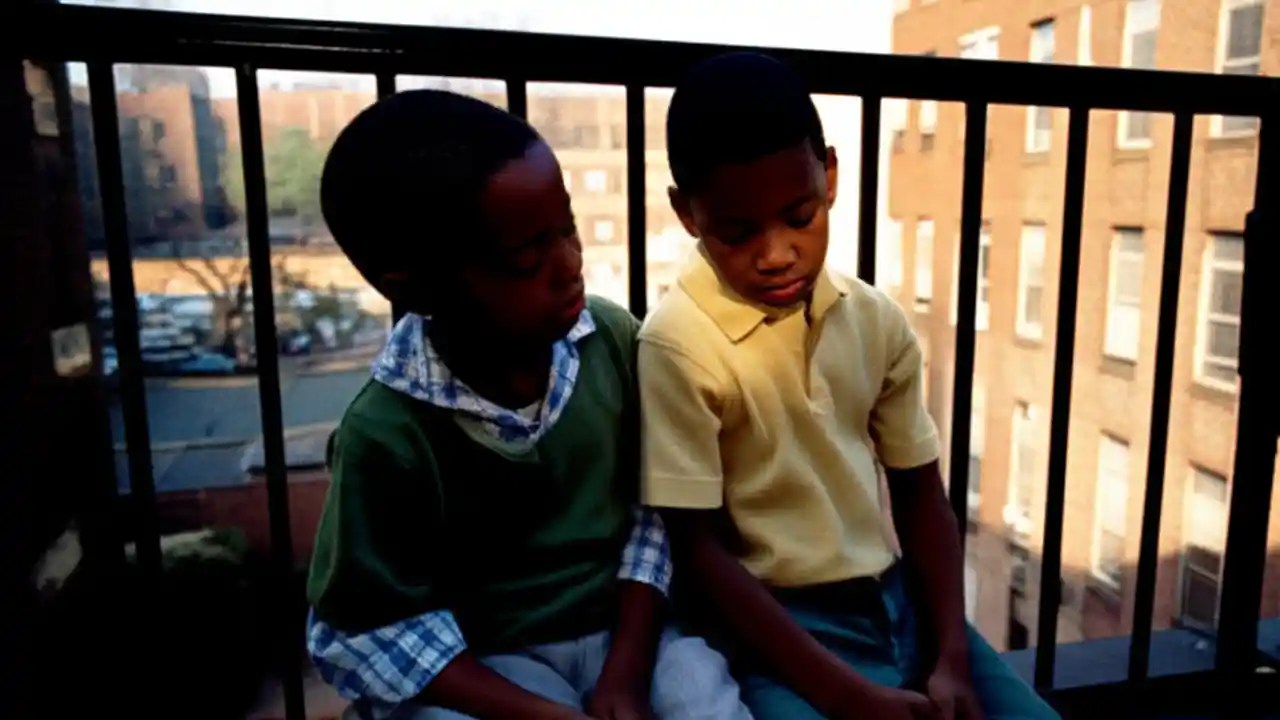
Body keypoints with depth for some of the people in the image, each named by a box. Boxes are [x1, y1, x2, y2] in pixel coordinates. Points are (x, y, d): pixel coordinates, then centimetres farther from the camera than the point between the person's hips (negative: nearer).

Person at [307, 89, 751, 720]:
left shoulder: (612, 335, -11)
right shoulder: (386, 432, -20)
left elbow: (654, 508, -2)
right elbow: (360, 629, -11)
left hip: (620, 627, 3)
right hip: (479, 662, -2)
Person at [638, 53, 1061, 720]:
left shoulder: (877, 320, 0)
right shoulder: (678, 344, -17)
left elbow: (920, 495, 7)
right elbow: (697, 550, -15)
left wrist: (952, 658, -4)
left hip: (899, 599, 6)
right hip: (777, 623, -5)